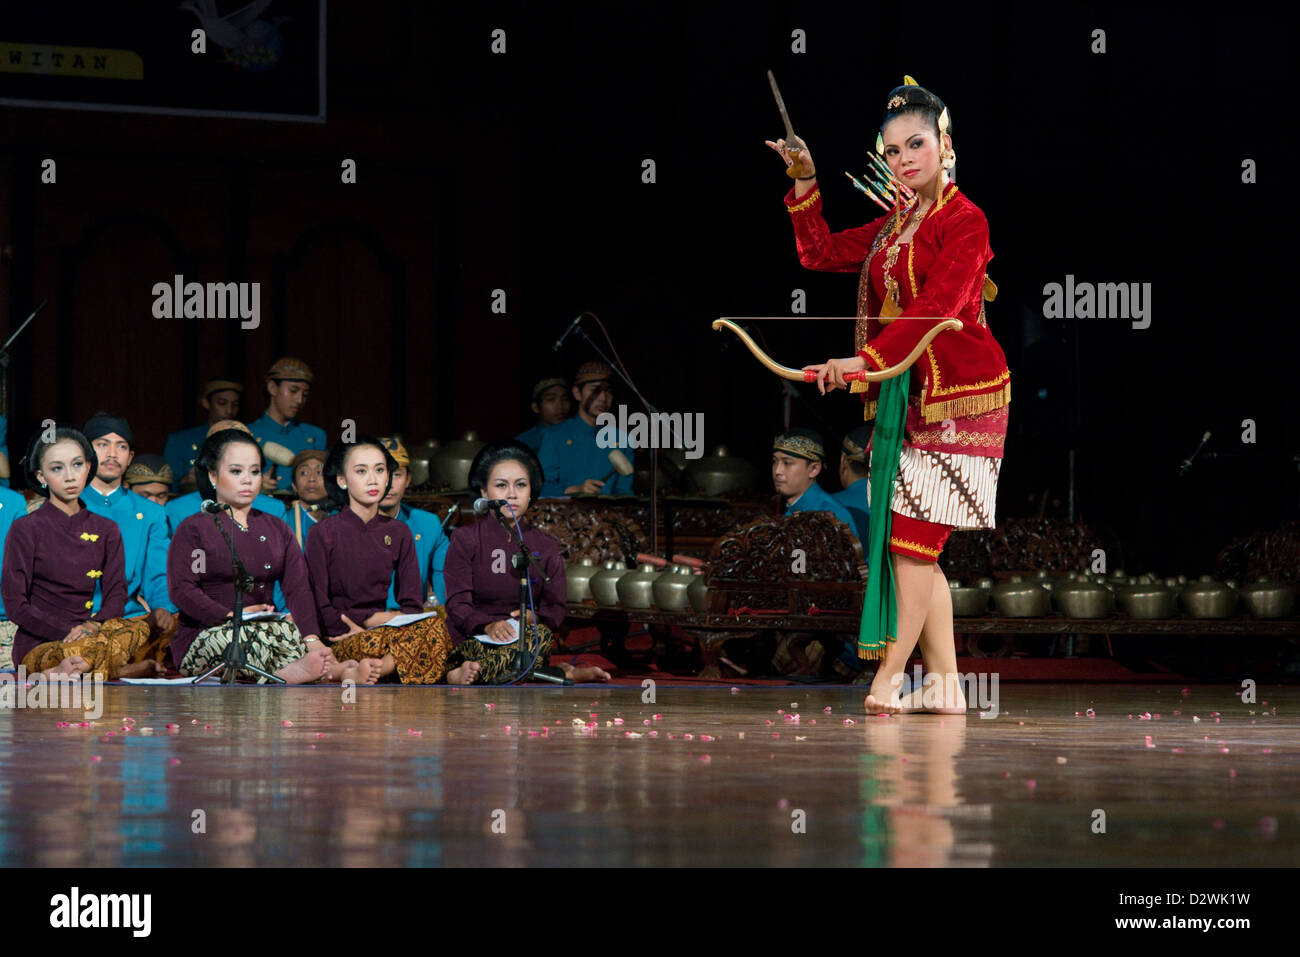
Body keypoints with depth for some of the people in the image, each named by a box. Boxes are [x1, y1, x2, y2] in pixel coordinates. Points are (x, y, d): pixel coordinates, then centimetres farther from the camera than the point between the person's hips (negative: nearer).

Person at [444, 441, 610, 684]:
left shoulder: (545, 547, 15)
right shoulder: (465, 540, 7)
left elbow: (555, 609, 6)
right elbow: (457, 604, -5)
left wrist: (534, 617, -19)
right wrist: (489, 625, -27)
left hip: (524, 635, 3)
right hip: (472, 640, -3)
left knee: (539, 635, -36)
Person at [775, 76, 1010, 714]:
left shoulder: (964, 221, -9)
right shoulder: (895, 226, 17)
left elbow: (937, 309, -20)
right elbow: (822, 254, 22)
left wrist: (866, 360, -28)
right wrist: (805, 186, 9)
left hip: (952, 395, -9)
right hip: (903, 397, 9)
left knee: (913, 537, -11)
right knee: (914, 544, 6)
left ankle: (888, 679, -11)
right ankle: (945, 683, 8)